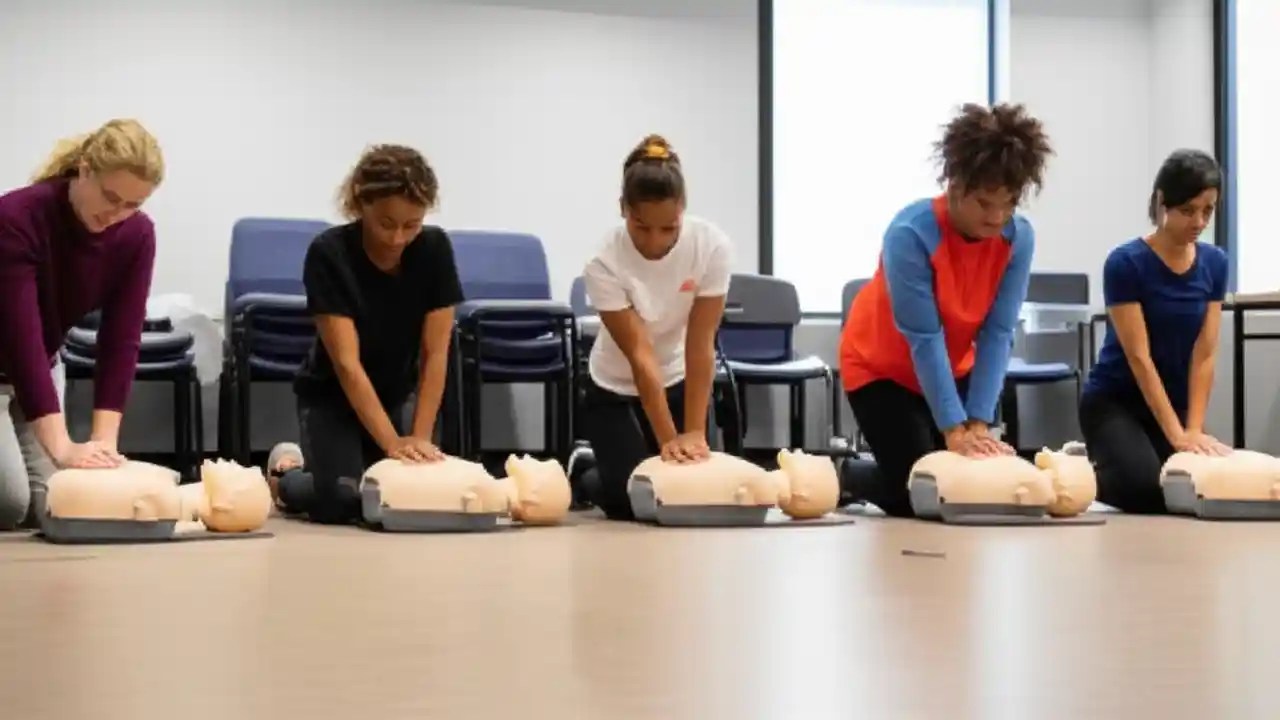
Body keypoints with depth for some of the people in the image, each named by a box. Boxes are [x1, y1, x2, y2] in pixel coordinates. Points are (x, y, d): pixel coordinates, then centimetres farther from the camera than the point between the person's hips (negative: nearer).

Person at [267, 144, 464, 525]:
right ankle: (285, 470, 11)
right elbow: (347, 362, -30)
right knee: (339, 501, -21)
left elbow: (435, 353, -16)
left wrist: (421, 437, -24)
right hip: (331, 395, -3)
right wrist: (392, 442, -38)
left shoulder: (435, 248, -19)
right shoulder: (329, 253, -27)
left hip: (399, 392, 3)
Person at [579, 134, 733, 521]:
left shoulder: (713, 246, -24)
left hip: (678, 383, 2)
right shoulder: (604, 264, -29)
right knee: (631, 497, -15)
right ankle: (587, 476, 21)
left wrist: (695, 432, -25)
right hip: (614, 390, -2)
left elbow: (700, 345, -22)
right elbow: (640, 356, -29)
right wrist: (668, 439, -32)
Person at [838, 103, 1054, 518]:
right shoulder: (911, 233, -33)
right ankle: (851, 493, 19)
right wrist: (955, 431, -34)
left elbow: (997, 334, -19)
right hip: (882, 368, -5)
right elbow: (924, 339, -32)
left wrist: (979, 426, -26)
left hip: (953, 370, 5)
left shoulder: (1018, 237, -19)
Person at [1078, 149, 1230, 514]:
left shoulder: (1214, 263, -1)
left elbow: (1204, 355, -4)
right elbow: (1139, 357, -20)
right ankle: (1086, 472, 5)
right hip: (1114, 401, -6)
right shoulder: (1126, 263, -18)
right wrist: (1176, 435, -23)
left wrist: (1194, 430, -13)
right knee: (1145, 486, -30)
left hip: (1175, 401, 6)